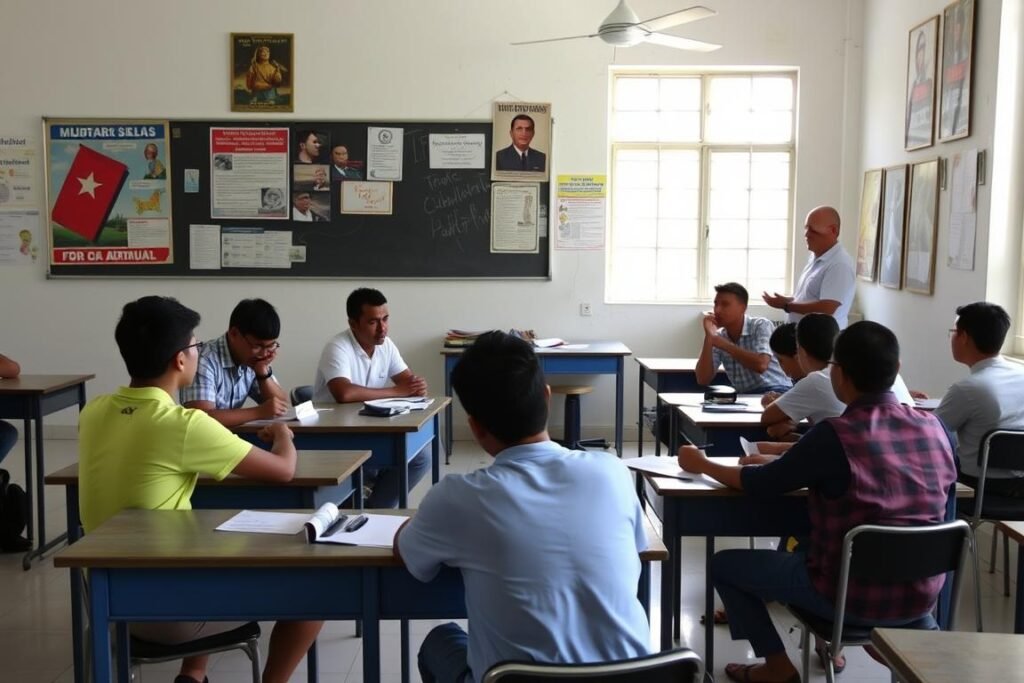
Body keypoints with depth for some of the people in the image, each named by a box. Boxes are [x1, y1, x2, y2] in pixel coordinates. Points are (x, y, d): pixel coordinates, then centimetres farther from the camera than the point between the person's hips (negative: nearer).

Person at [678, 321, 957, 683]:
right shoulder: (936, 429, -5)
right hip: (920, 596, 6)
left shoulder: (834, 435, -21)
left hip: (852, 596, -6)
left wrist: (702, 464, 9)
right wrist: (791, 457, 19)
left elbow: (761, 485, -9)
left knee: (723, 563, 12)